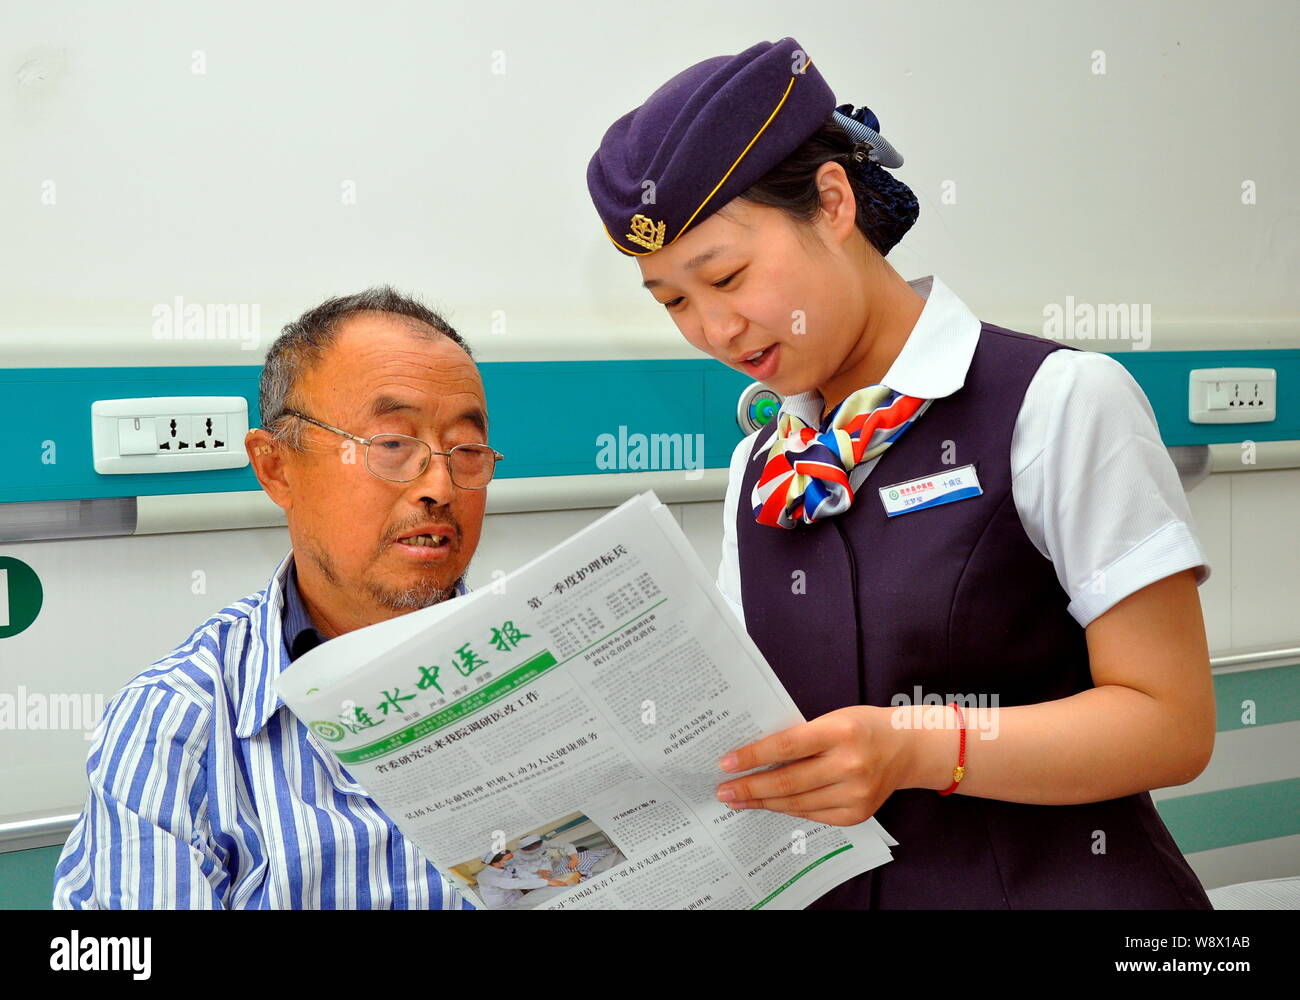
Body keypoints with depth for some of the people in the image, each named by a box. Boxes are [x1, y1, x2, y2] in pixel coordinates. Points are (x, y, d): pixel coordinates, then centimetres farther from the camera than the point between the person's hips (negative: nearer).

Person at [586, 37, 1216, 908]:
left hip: (1055, 881, -4)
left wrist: (917, 747, -21)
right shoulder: (761, 468, 11)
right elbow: (759, 722, 12)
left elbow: (1171, 720, -9)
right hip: (831, 885, 5)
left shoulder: (1058, 403, -6)